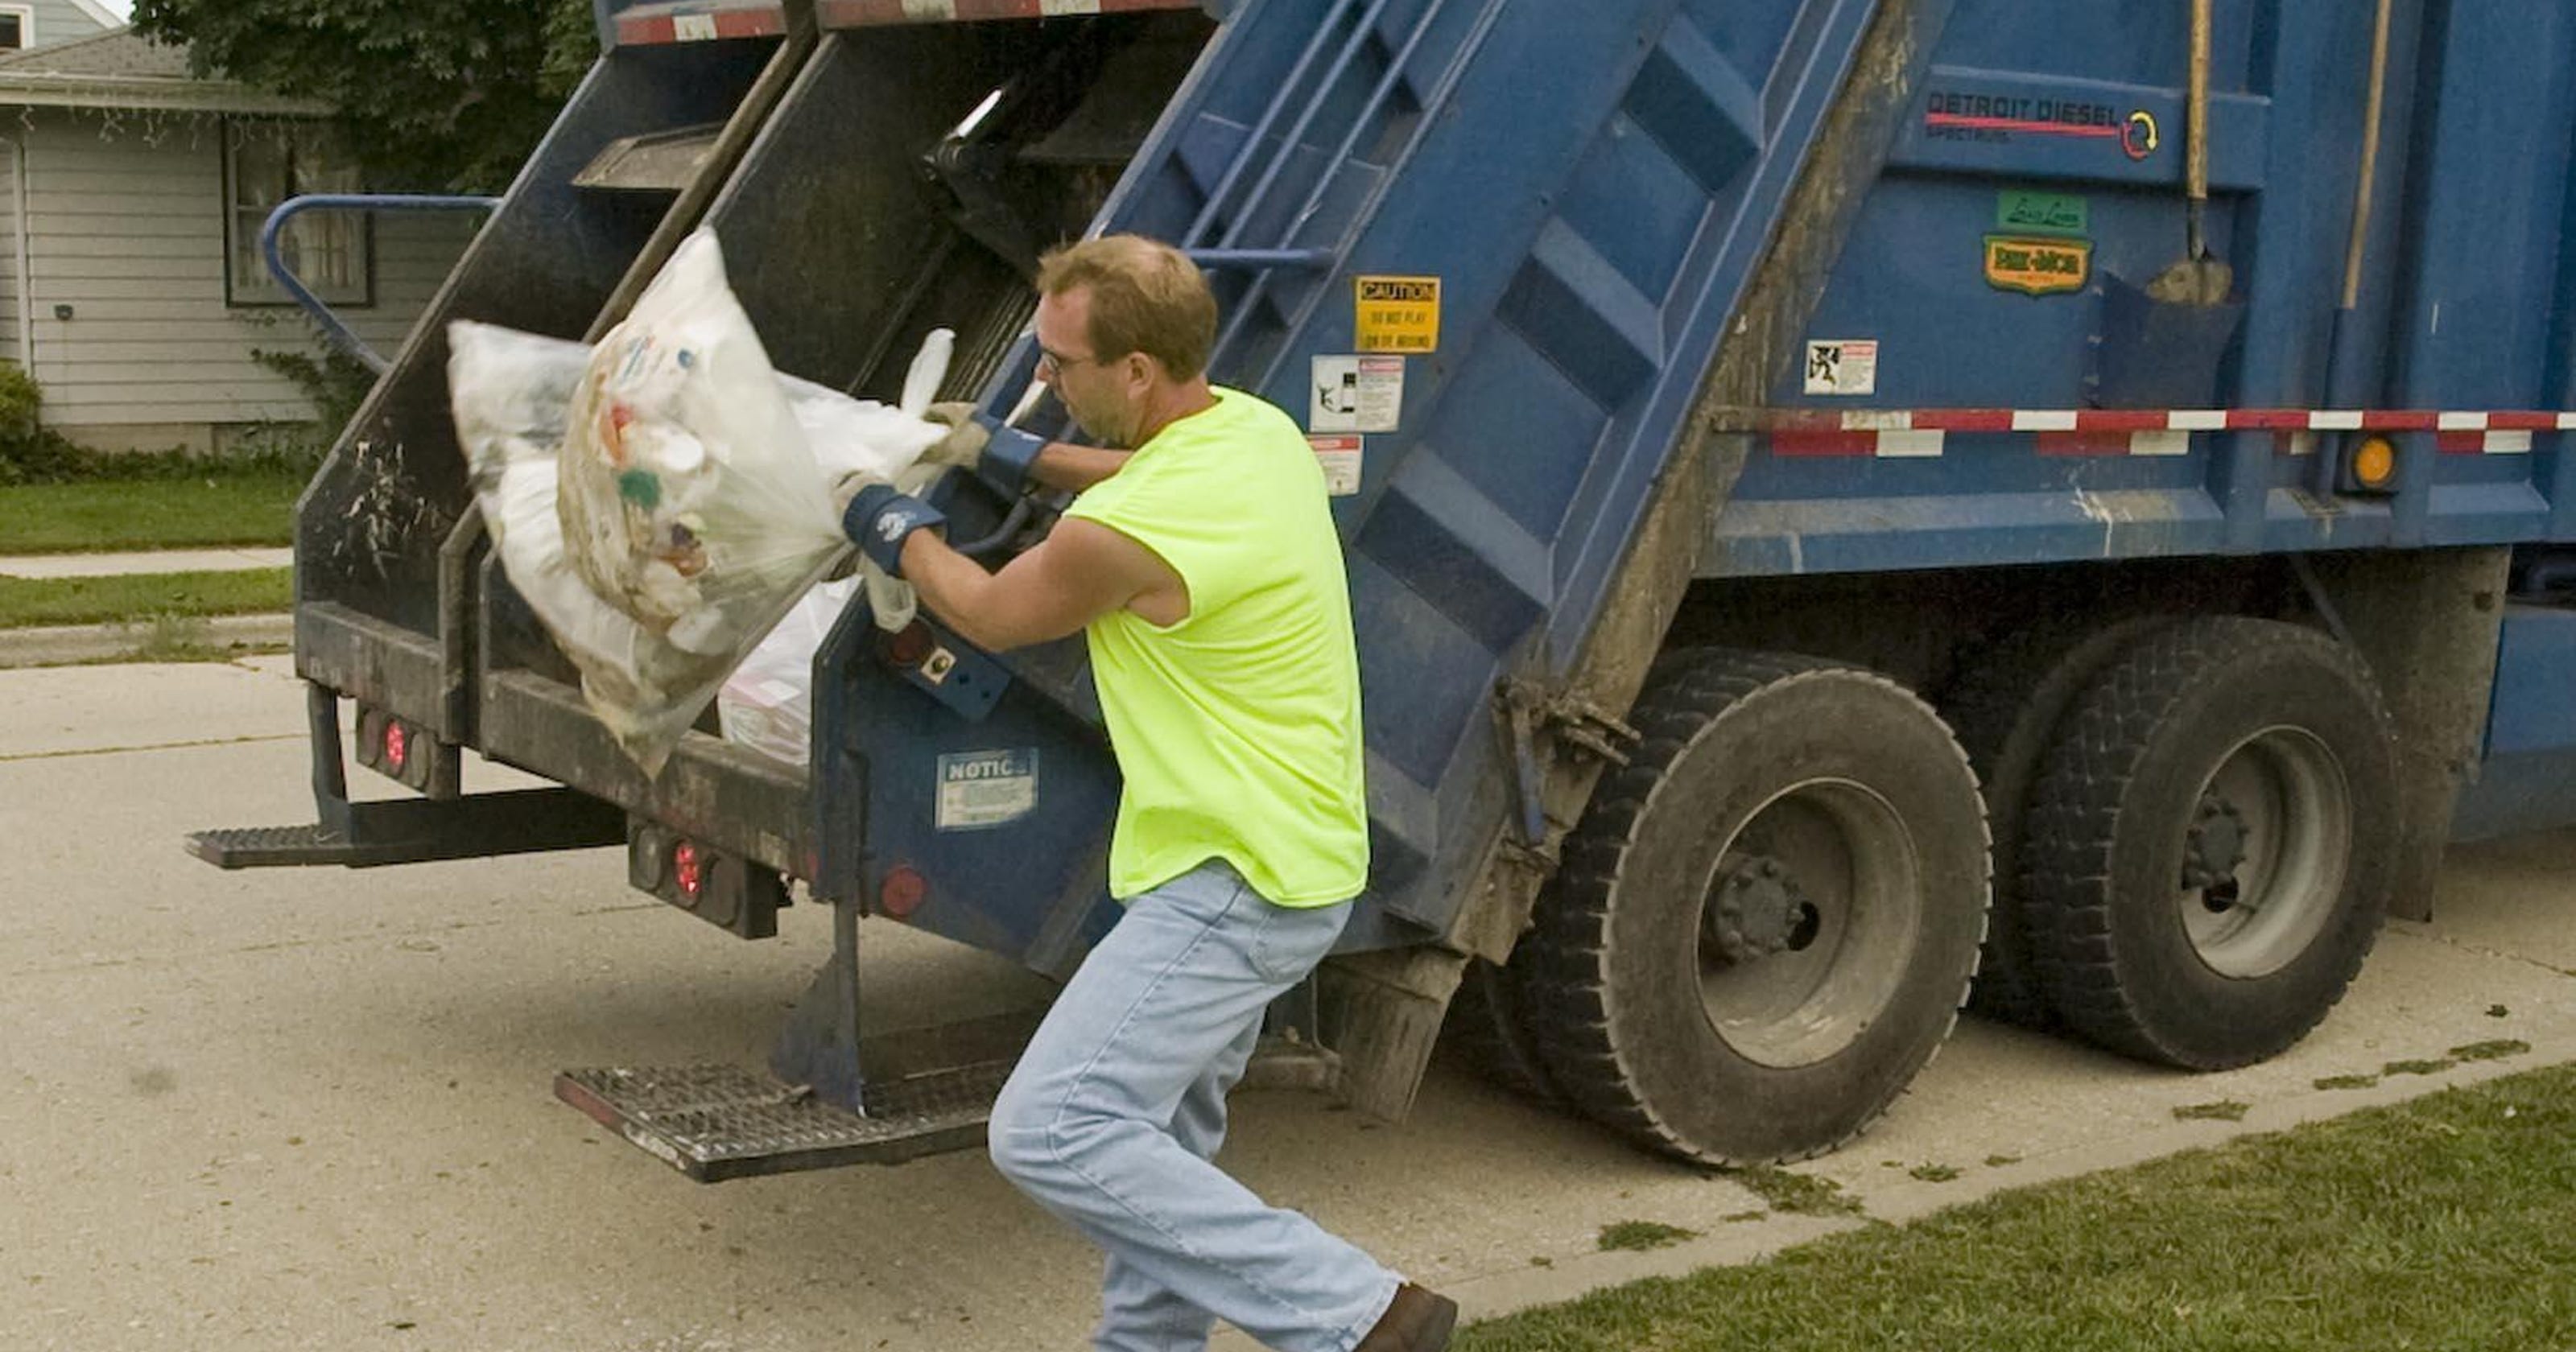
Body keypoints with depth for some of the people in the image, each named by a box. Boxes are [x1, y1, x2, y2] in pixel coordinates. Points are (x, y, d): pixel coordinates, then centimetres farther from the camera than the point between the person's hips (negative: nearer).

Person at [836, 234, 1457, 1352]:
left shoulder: (1123, 534, -25)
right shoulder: (1256, 429, 3)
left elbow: (991, 614, -3)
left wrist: (897, 533, 14)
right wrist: (1016, 456, 24)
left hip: (1238, 881, -10)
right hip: (1292, 850, 10)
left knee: (1050, 1133, -14)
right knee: (1161, 1130, 22)